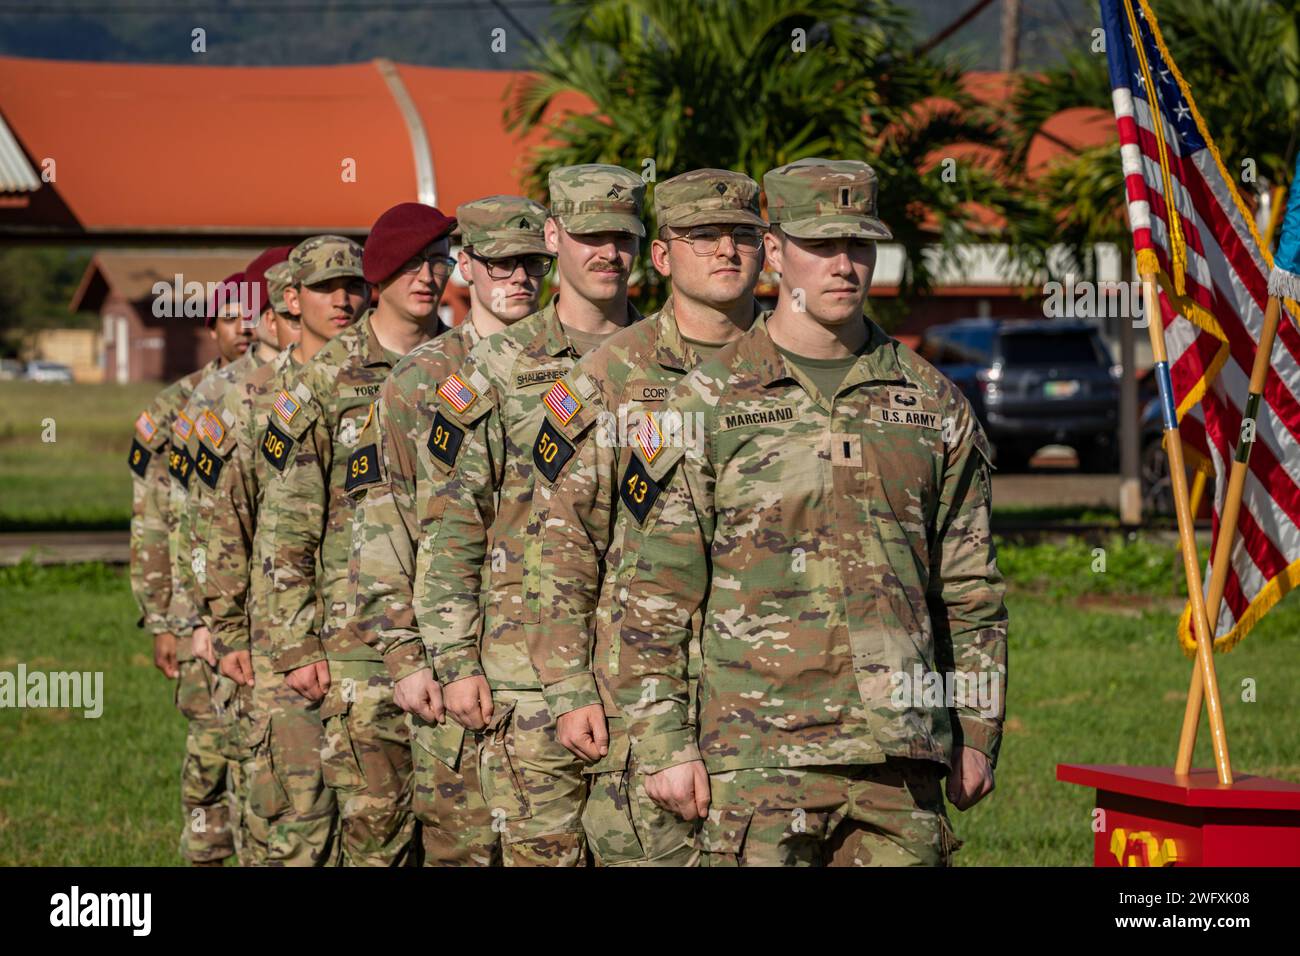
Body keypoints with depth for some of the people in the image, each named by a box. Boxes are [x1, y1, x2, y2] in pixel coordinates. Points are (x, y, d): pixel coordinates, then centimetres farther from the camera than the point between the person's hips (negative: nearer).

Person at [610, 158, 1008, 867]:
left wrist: (978, 734, 12)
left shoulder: (934, 404, 12)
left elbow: (971, 588, 16)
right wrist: (662, 745, -5)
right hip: (761, 754, -3)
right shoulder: (706, 404, 2)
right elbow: (653, 594, 1)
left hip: (903, 758, 3)